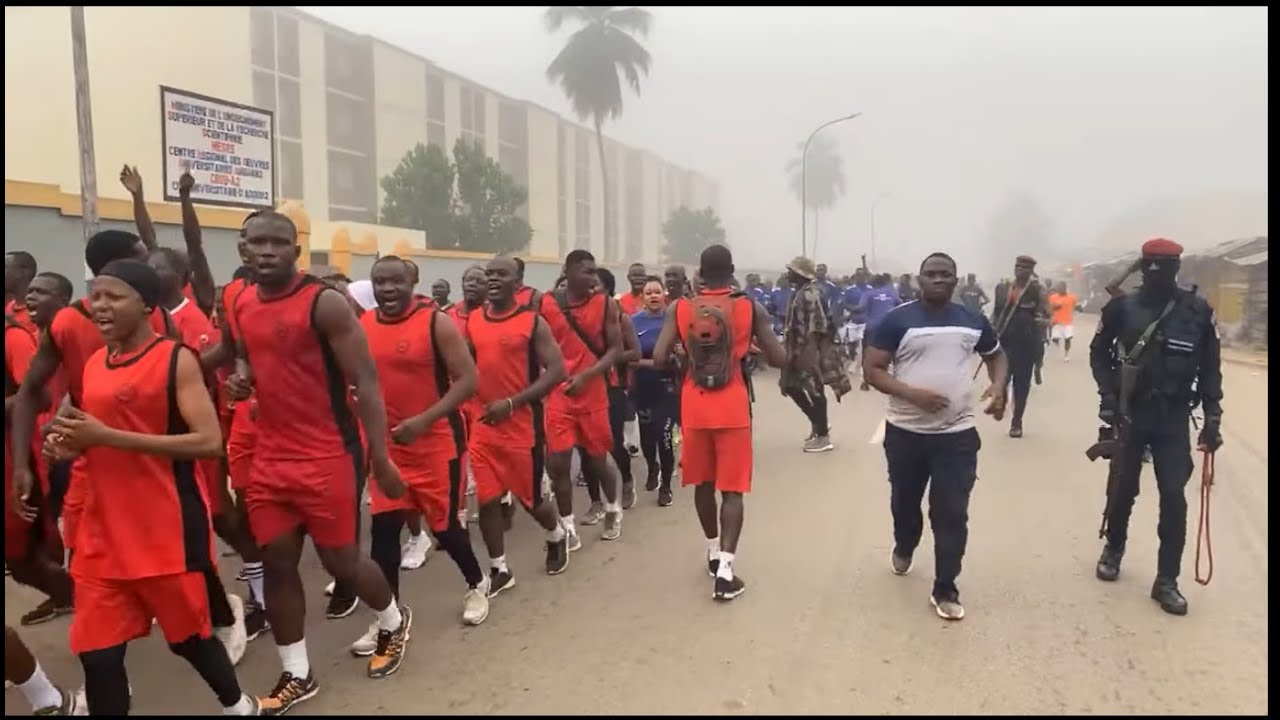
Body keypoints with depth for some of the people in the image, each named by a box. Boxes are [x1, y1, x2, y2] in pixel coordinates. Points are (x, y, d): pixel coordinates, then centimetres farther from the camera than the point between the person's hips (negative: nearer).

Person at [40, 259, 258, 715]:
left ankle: (238, 706, 37)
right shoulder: (94, 363, 11)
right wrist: (71, 444, 1)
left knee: (188, 636, 10)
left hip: (168, 530, -6)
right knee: (97, 653, 6)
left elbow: (209, 442, -20)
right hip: (102, 532, 6)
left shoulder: (176, 359, -11)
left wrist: (109, 436, -21)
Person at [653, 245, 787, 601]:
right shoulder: (750, 308, -4)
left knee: (703, 483, 18)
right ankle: (725, 567, -5)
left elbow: (659, 359, -7)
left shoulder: (679, 309, -1)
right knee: (732, 488, 3)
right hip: (733, 408, -2)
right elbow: (779, 359, -4)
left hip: (695, 406, 2)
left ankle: (714, 552, 33)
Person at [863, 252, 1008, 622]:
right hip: (905, 432, -1)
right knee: (905, 502, 18)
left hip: (958, 434, 1)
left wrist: (998, 386, 0)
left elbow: (996, 356, 21)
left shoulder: (973, 321, 4)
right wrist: (913, 394, -23)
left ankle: (945, 590, 12)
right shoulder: (897, 319, -7)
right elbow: (871, 369, -9)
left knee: (952, 514, -1)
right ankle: (904, 548, 49)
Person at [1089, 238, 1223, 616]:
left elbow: (1210, 368, 3)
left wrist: (1212, 417, 1)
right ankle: (1113, 548, 37)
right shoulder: (1122, 307, -6)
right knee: (1123, 488, 12)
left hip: (1173, 418, 0)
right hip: (1130, 413, 0)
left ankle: (1166, 581, 7)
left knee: (1173, 496, -3)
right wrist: (1108, 394, -8)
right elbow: (1099, 352, 5)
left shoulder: (1198, 311, -3)